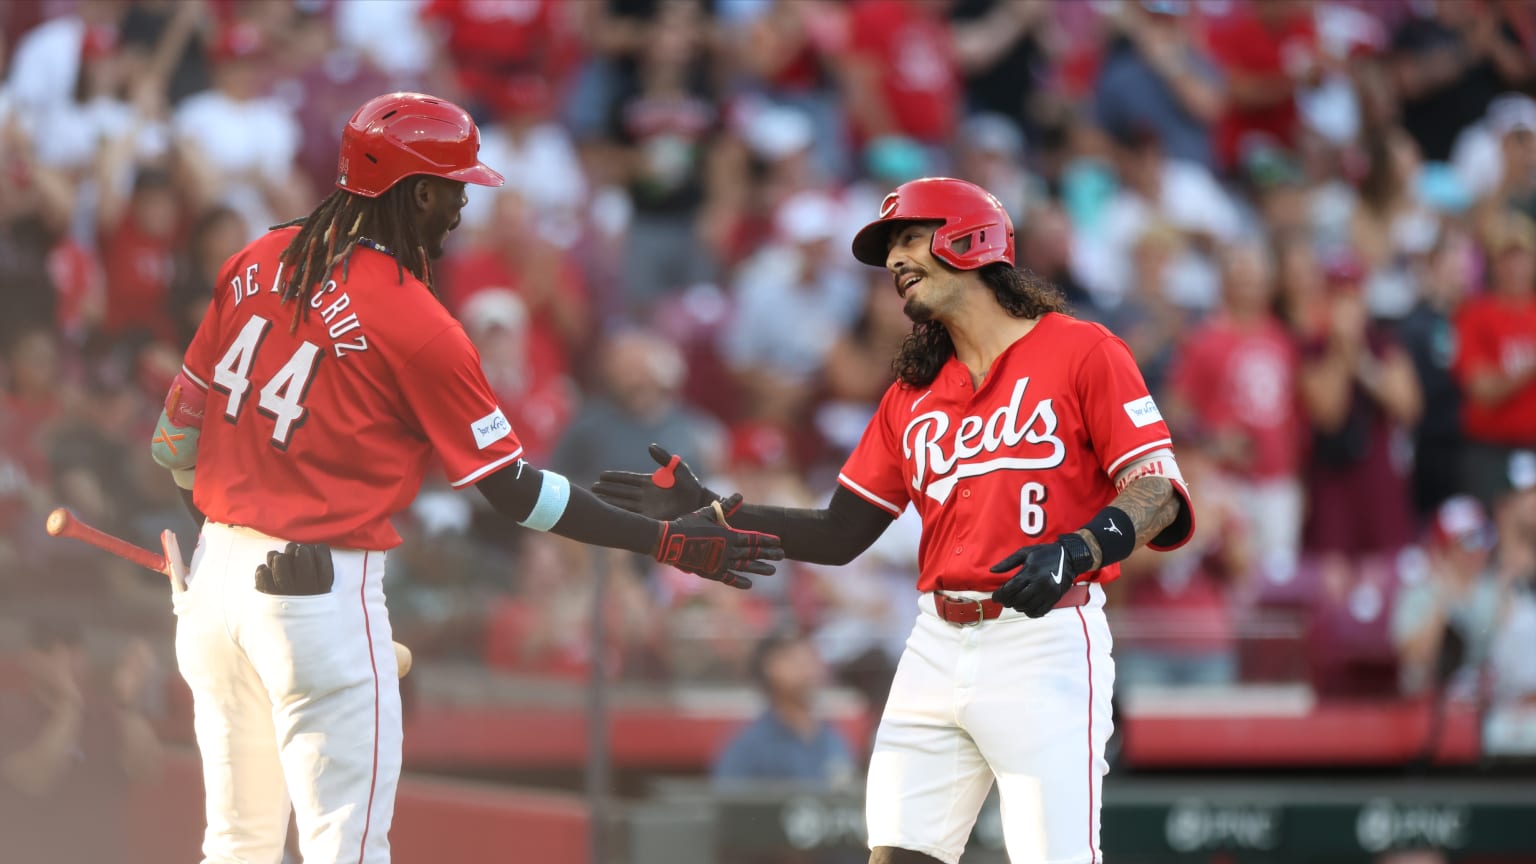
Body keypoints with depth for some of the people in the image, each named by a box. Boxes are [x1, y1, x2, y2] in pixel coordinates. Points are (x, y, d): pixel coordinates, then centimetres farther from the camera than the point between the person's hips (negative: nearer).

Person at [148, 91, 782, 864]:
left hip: (217, 569, 8)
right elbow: (511, 489, -11)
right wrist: (667, 542, -7)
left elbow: (180, 426, 12)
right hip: (322, 588, -8)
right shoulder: (417, 324, -14)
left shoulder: (258, 263, 6)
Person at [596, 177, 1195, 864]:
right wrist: (710, 513, 11)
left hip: (1044, 644, -6)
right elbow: (840, 534, 19)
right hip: (938, 646, 6)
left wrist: (1077, 550, -25)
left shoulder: (1080, 351, -1)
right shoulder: (912, 394, 18)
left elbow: (1157, 493, -7)